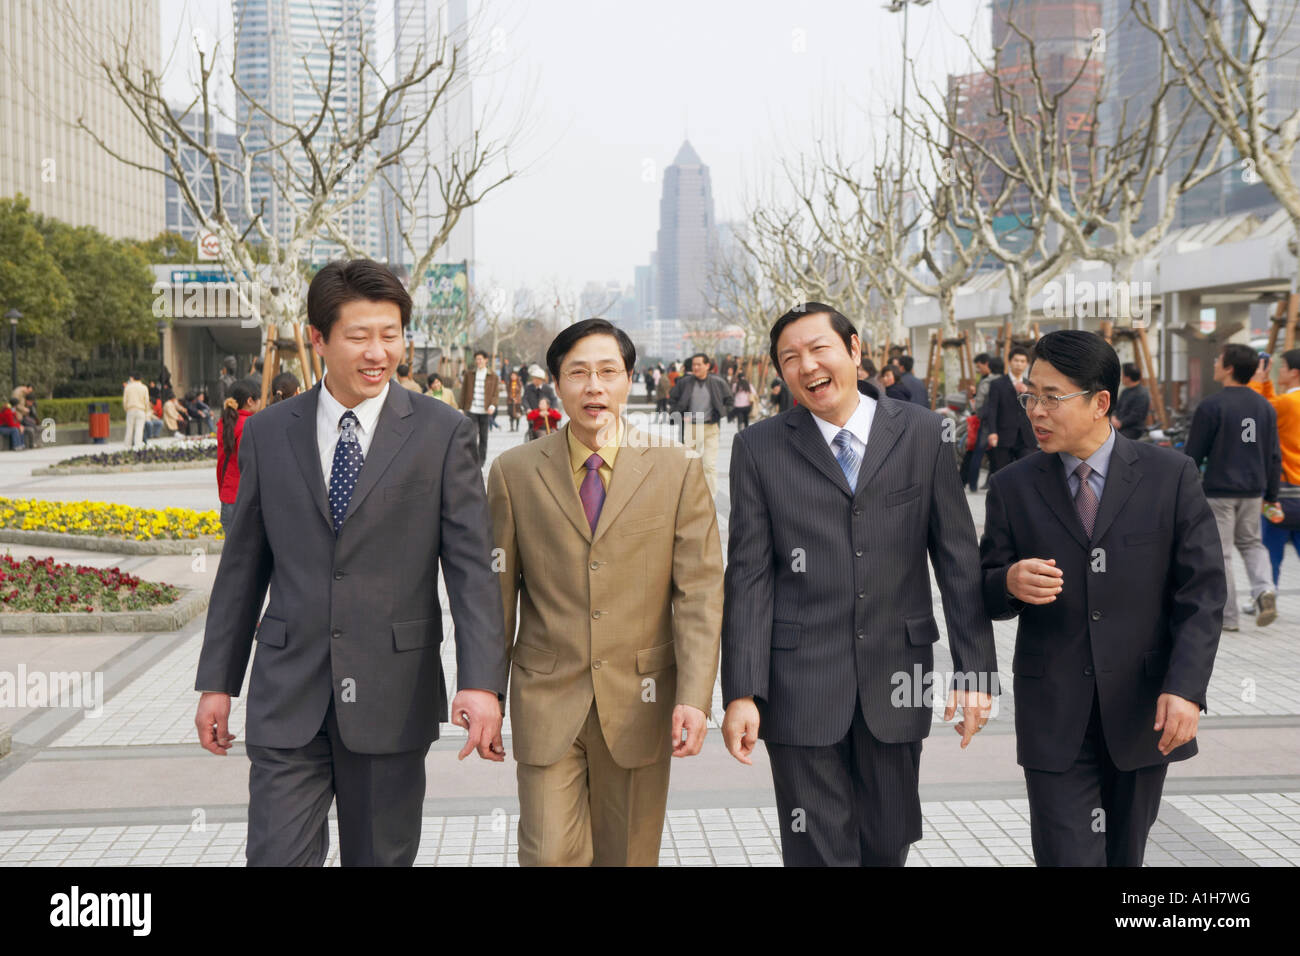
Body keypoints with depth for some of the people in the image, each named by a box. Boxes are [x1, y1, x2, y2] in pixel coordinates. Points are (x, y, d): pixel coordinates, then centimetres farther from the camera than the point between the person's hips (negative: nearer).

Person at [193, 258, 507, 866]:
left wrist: (481, 681, -17)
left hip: (393, 699, -1)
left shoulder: (443, 432, -2)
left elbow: (471, 565, -7)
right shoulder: (267, 434, 5)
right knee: (277, 856, -2)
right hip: (288, 698, 1)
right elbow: (242, 566, 10)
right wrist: (217, 681, 9)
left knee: (383, 857, 13)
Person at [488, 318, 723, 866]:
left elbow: (699, 592, -3)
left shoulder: (678, 471, 1)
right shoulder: (514, 472, 2)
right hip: (546, 702, 0)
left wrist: (695, 696, -13)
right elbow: (498, 593, 6)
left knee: (629, 856, 12)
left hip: (639, 702, 1)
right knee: (549, 855, -5)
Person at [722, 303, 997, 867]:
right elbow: (748, 576, -2)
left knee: (888, 844, 13)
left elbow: (957, 559, 2)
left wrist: (974, 669, -4)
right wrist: (742, 693, -8)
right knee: (819, 851, 5)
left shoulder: (921, 433, 3)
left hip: (896, 683, 1)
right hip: (801, 686, -1)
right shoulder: (758, 449, 1)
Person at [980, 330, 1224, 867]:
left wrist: (1185, 687, -15)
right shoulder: (1011, 487, 1)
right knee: (1067, 855, -4)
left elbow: (1201, 593, -3)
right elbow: (987, 598, 5)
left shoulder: (1170, 476, -2)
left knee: (1125, 855, 16)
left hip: (1143, 709, 0)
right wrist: (1010, 582, -18)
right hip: (1054, 715, 0)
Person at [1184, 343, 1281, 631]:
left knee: (1220, 552, 3)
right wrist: (1270, 495, 18)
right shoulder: (1265, 406, 6)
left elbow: (1193, 455, -9)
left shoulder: (1211, 406, -12)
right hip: (1253, 491, 6)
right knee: (1251, 542, 22)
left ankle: (1228, 616, 8)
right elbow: (1274, 456, 11)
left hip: (1219, 491, -5)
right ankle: (1264, 589, -2)